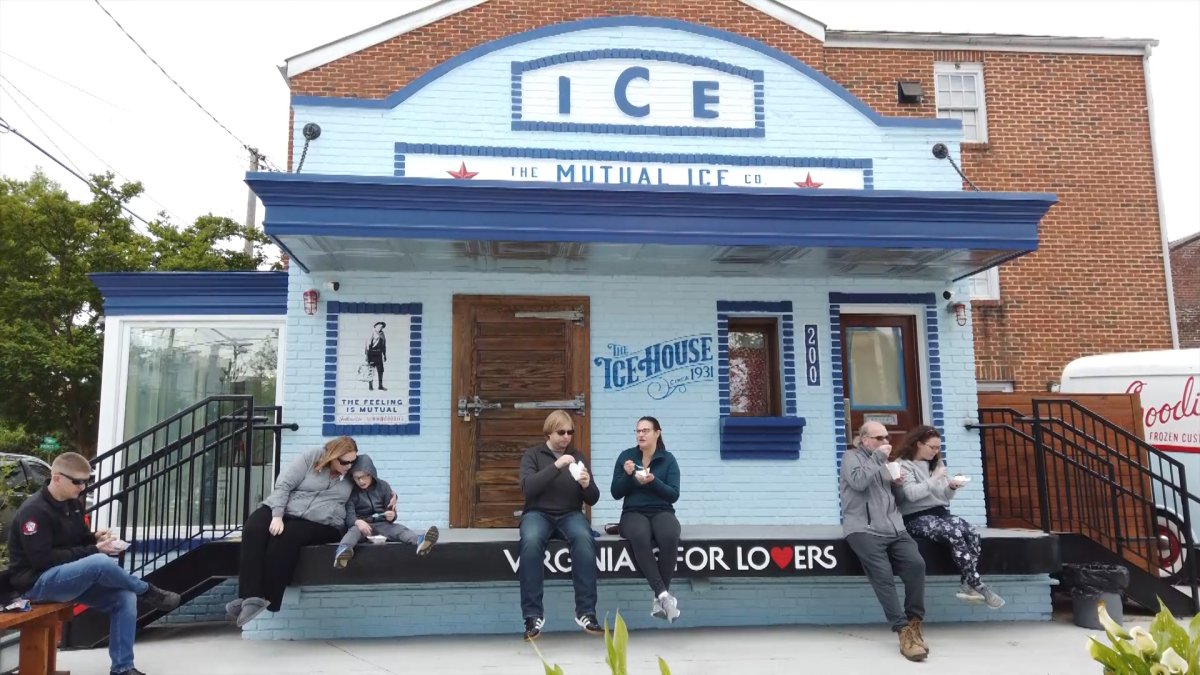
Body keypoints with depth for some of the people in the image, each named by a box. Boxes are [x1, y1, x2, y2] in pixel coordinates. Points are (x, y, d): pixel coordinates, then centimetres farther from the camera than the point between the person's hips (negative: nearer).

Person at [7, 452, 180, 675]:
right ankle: (147, 592, -9)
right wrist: (93, 551, -24)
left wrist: (97, 538, -4)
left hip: (68, 576, 8)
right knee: (100, 563, -35)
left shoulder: (74, 504, 8)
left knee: (124, 598, -12)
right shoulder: (34, 511, -18)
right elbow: (43, 559, -24)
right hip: (37, 582, -8)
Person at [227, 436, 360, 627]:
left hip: (319, 523, -1)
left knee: (284, 538, -33)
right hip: (284, 510, 1)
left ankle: (267, 600, -30)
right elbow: (283, 485, -6)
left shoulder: (352, 473, 5)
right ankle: (251, 596, -37)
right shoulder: (310, 459, -1)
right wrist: (277, 516, -18)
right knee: (253, 531, -28)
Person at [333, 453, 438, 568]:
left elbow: (392, 511, 7)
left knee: (398, 528, -27)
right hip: (359, 525, -1)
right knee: (354, 530, -34)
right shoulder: (351, 490, 0)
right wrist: (358, 522, -34)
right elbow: (349, 515, -12)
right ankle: (342, 550, -68)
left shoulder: (383, 486, 6)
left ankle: (420, 541, -58)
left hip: (381, 524, 1)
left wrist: (392, 515, -18)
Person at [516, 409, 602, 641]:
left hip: (570, 514, 2)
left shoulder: (578, 456, 13)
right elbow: (527, 488, -14)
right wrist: (556, 466, -22)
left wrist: (587, 485, -13)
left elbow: (592, 499, 11)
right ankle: (533, 615, -28)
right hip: (538, 513, -2)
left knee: (584, 539, -34)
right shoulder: (533, 454, 5)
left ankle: (586, 613, -28)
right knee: (531, 541, -36)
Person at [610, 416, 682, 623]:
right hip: (634, 513, 0)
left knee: (670, 537, -36)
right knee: (640, 537, -38)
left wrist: (653, 481, -19)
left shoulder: (668, 459, 5)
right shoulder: (626, 456, 6)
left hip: (661, 512, 0)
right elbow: (616, 493, 4)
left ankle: (659, 597, -23)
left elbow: (674, 495, -4)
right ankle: (664, 594, -33)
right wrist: (627, 475, -13)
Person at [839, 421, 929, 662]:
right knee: (882, 573, -26)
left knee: (916, 563, -22)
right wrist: (877, 458, -8)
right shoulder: (851, 457, 7)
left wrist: (895, 482, 15)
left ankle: (914, 623, -10)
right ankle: (904, 630, -23)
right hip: (864, 530, -6)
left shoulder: (882, 461, 28)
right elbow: (859, 482, -13)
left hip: (893, 528, 6)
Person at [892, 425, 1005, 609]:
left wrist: (952, 487, -6)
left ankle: (968, 585, -20)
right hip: (916, 518, -7)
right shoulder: (903, 464, -5)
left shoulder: (935, 463, 18)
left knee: (972, 533, -21)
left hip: (939, 512, 7)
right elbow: (911, 494, -22)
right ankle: (977, 585, -23)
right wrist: (935, 479, -19)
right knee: (955, 535, -31)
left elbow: (944, 496, 16)